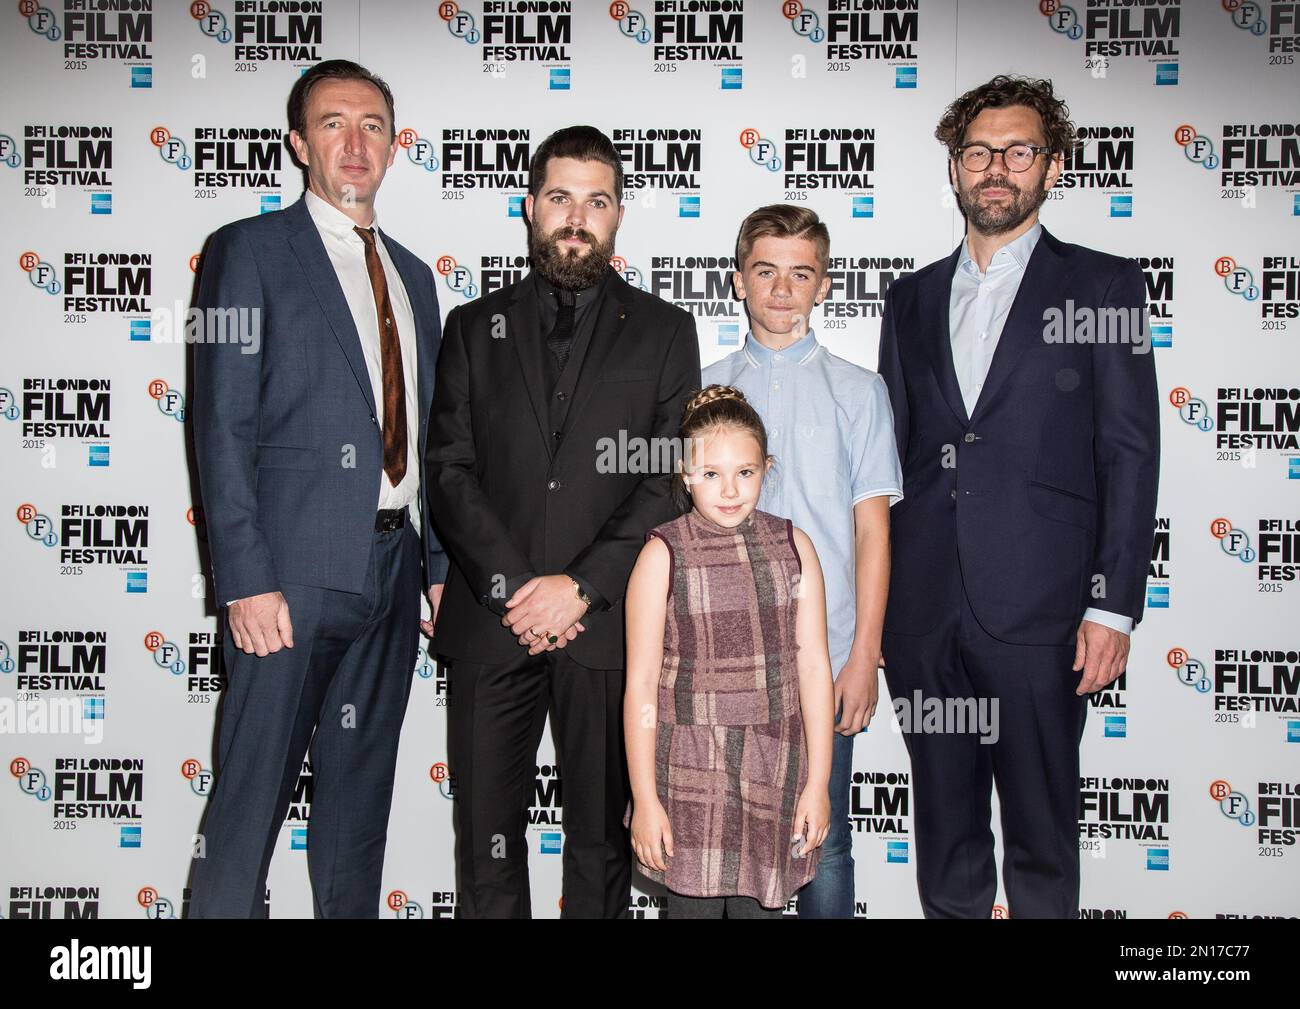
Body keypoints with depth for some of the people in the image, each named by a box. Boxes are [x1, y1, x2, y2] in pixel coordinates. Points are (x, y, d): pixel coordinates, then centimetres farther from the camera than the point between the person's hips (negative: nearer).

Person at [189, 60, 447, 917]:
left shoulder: (412, 275, 17)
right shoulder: (249, 251, -2)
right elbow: (223, 428, -9)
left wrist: (439, 564, 10)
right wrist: (246, 581, -16)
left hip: (393, 567, 6)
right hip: (293, 572, -6)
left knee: (362, 790, 15)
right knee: (253, 794, 1)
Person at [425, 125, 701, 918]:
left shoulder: (663, 331, 7)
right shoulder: (476, 327, 11)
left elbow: (670, 481, -2)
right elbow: (450, 472, 2)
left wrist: (580, 587, -12)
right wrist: (514, 587, -10)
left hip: (607, 624, -1)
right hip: (490, 622, 1)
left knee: (602, 835, 11)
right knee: (486, 837, 8)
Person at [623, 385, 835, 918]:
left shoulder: (792, 545, 1)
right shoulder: (663, 554, -6)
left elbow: (813, 665, 2)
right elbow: (641, 684, -5)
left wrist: (817, 784, 1)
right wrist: (644, 799, -5)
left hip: (775, 772, 2)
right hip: (690, 771, -2)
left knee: (761, 903, 10)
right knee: (693, 902, 6)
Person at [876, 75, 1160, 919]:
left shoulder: (1103, 285, 4)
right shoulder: (913, 298, 14)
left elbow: (1130, 453, -1)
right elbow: (892, 453, 14)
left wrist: (1114, 605, -8)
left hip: (1038, 611, -3)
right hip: (923, 611, 4)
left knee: (1042, 827, 7)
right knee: (944, 826, 14)